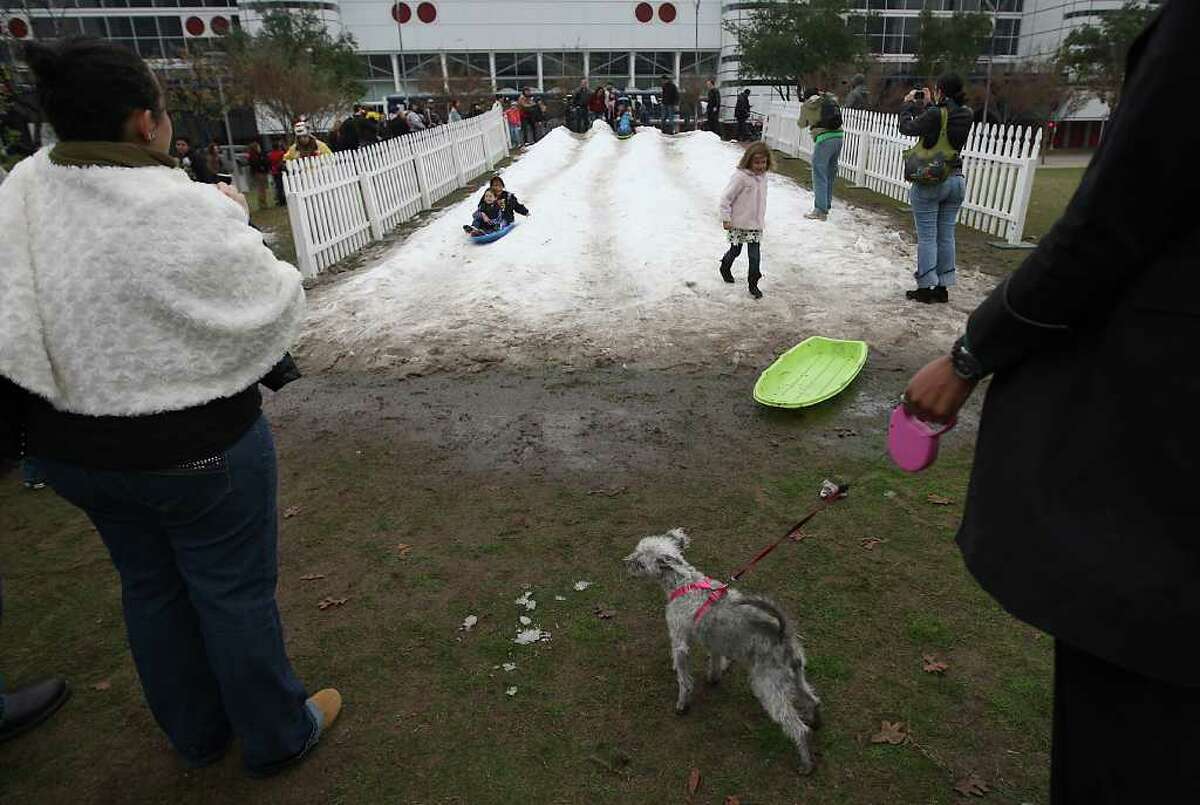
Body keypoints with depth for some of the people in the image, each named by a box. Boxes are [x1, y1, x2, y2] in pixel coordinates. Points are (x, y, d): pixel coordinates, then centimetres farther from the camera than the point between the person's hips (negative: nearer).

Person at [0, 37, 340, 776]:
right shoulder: (186, 211, -24)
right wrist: (237, 222, -2)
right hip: (195, 448, -6)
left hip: (72, 447, 7)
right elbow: (275, 306, -13)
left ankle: (196, 733, 44)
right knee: (235, 592, 12)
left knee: (152, 587, 23)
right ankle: (277, 736, 34)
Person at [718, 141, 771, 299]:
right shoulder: (740, 176, -17)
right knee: (735, 251, 12)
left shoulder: (762, 176, 4)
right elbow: (726, 197, -16)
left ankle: (753, 285, 11)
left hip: (756, 223, 5)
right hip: (738, 223, -5)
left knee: (755, 255, 1)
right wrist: (726, 218, -16)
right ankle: (725, 267, 43)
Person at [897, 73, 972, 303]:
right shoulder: (967, 115, 3)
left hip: (929, 182, -6)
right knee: (946, 236, 10)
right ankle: (943, 287, 14)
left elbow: (907, 128, -5)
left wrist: (908, 105, 11)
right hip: (956, 180, 6)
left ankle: (925, 288, 1)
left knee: (927, 237, -1)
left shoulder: (935, 114, -16)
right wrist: (926, 106, 22)